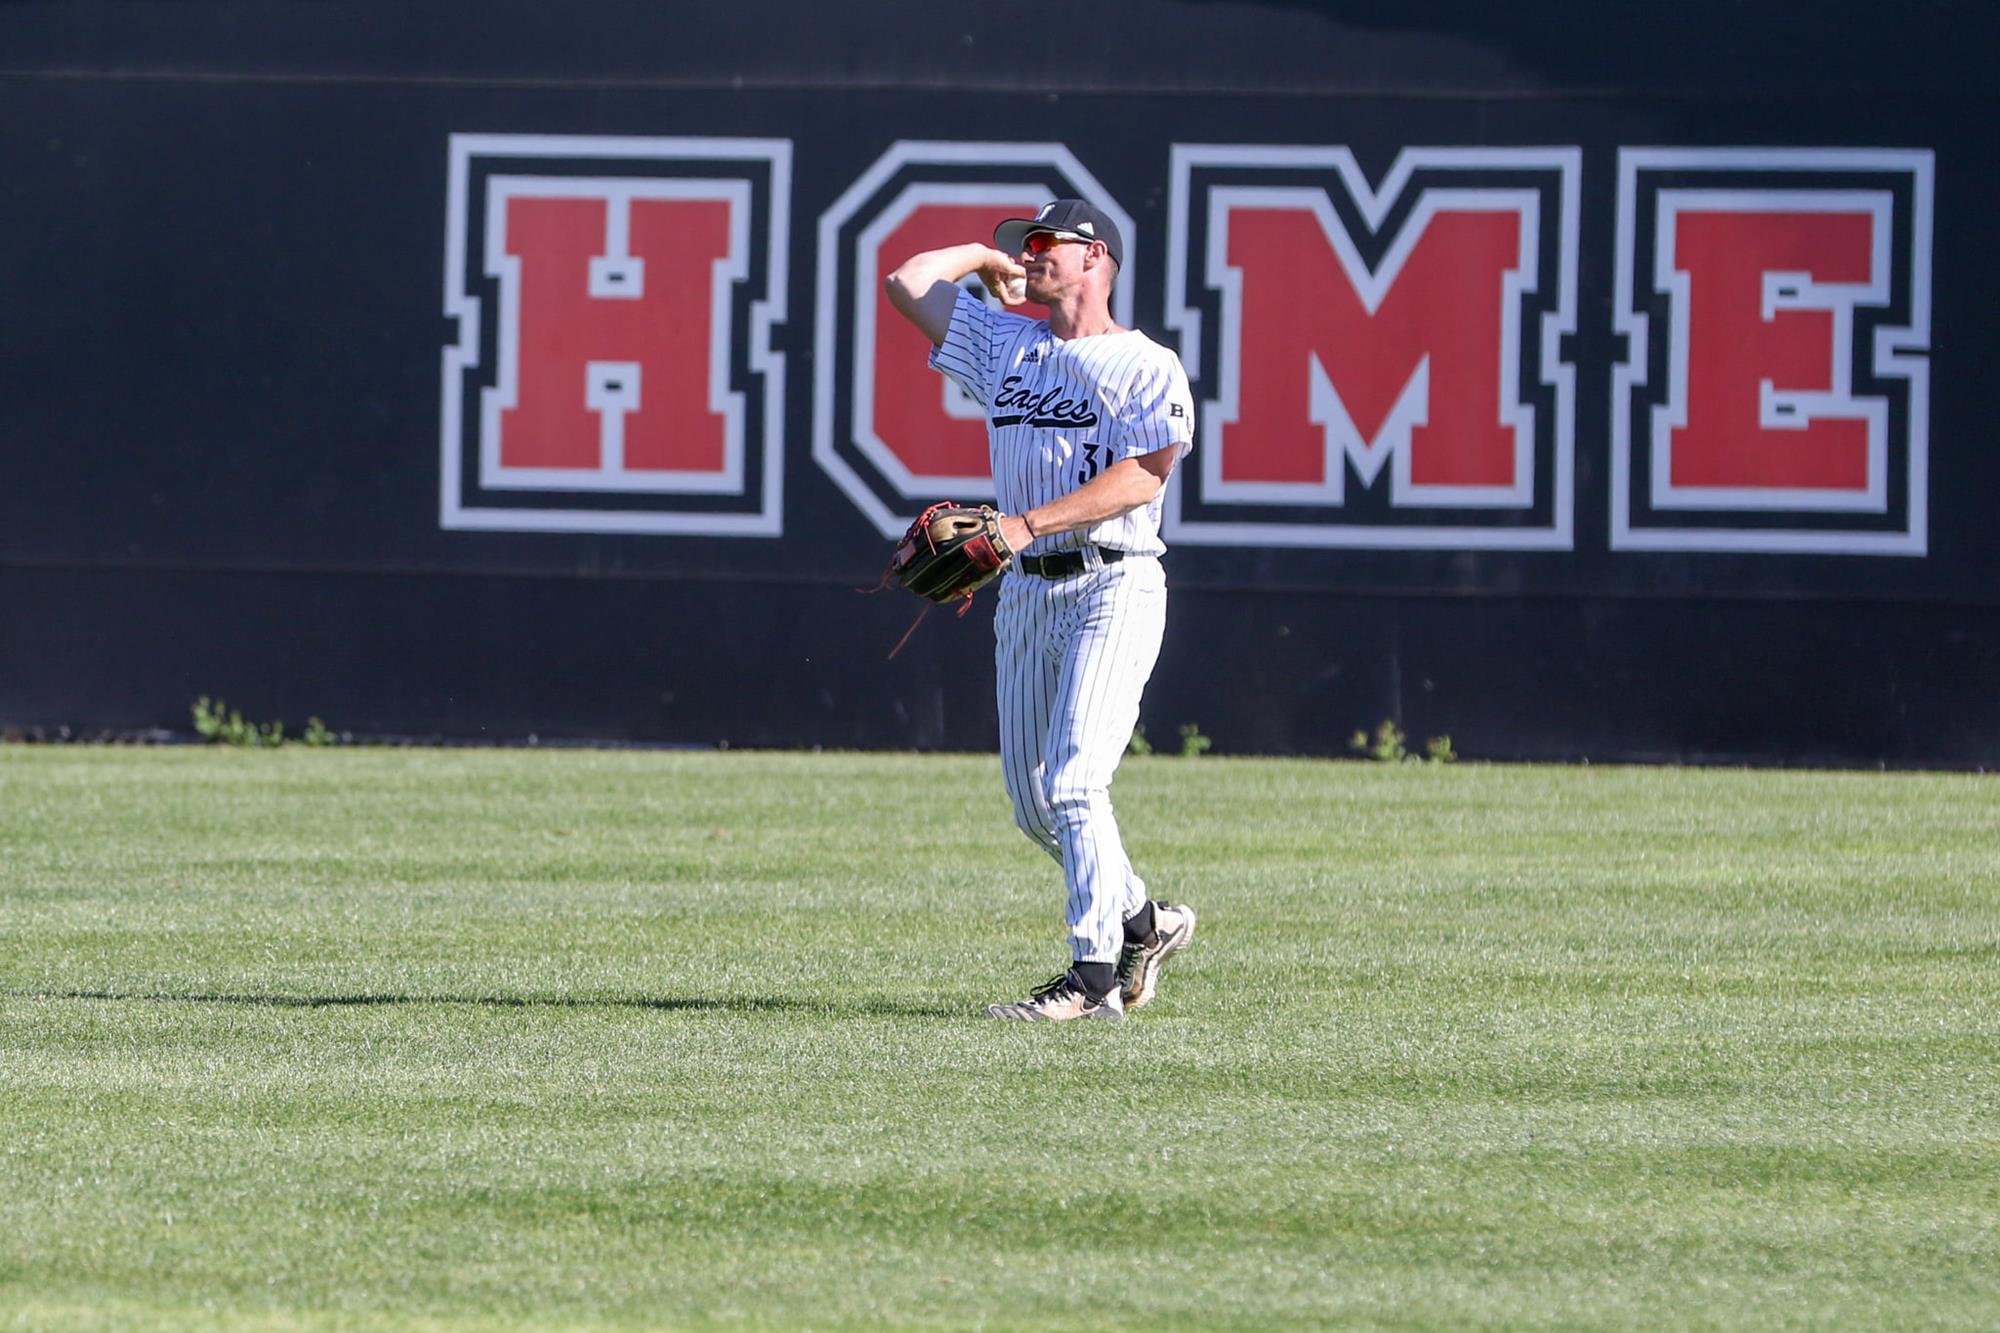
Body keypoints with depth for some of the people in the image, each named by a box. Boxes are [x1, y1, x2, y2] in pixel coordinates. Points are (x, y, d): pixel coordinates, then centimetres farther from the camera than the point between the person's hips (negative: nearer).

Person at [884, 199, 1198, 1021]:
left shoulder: (1146, 367, -3)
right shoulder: (1005, 345, 14)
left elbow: (1140, 477, -16)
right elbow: (907, 283, 13)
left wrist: (1026, 524, -23)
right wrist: (989, 257, 19)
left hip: (1113, 589, -7)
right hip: (1026, 591, 7)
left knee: (1073, 783, -18)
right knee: (1034, 806, 8)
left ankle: (1095, 977, -17)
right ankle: (1141, 922, 28)